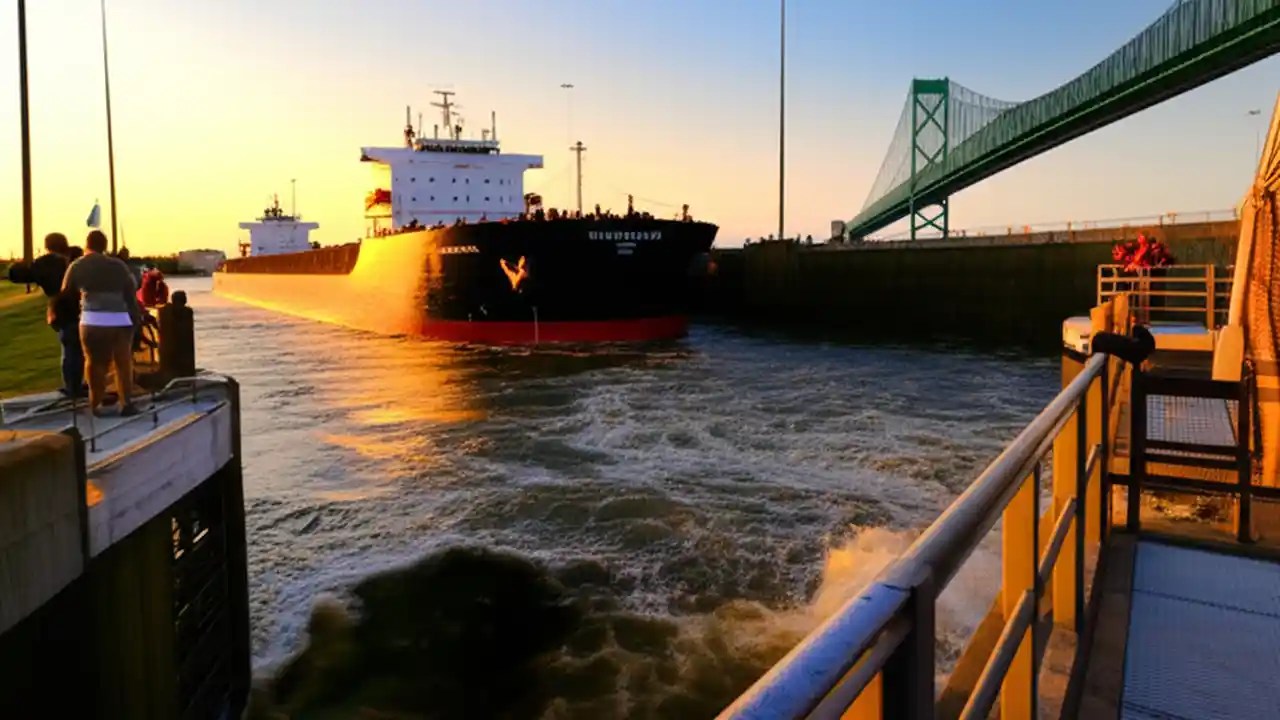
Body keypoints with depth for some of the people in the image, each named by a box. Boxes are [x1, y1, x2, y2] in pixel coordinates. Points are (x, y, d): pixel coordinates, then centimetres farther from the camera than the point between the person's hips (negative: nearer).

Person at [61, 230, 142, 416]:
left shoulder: (77, 266, 7)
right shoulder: (118, 265, 9)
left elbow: (65, 294, 13)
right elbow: (131, 294, 6)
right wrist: (137, 319, 10)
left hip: (93, 322, -1)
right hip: (121, 321, 1)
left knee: (95, 362, 9)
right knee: (123, 362, 7)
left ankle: (96, 404, 15)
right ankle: (126, 403, 1)